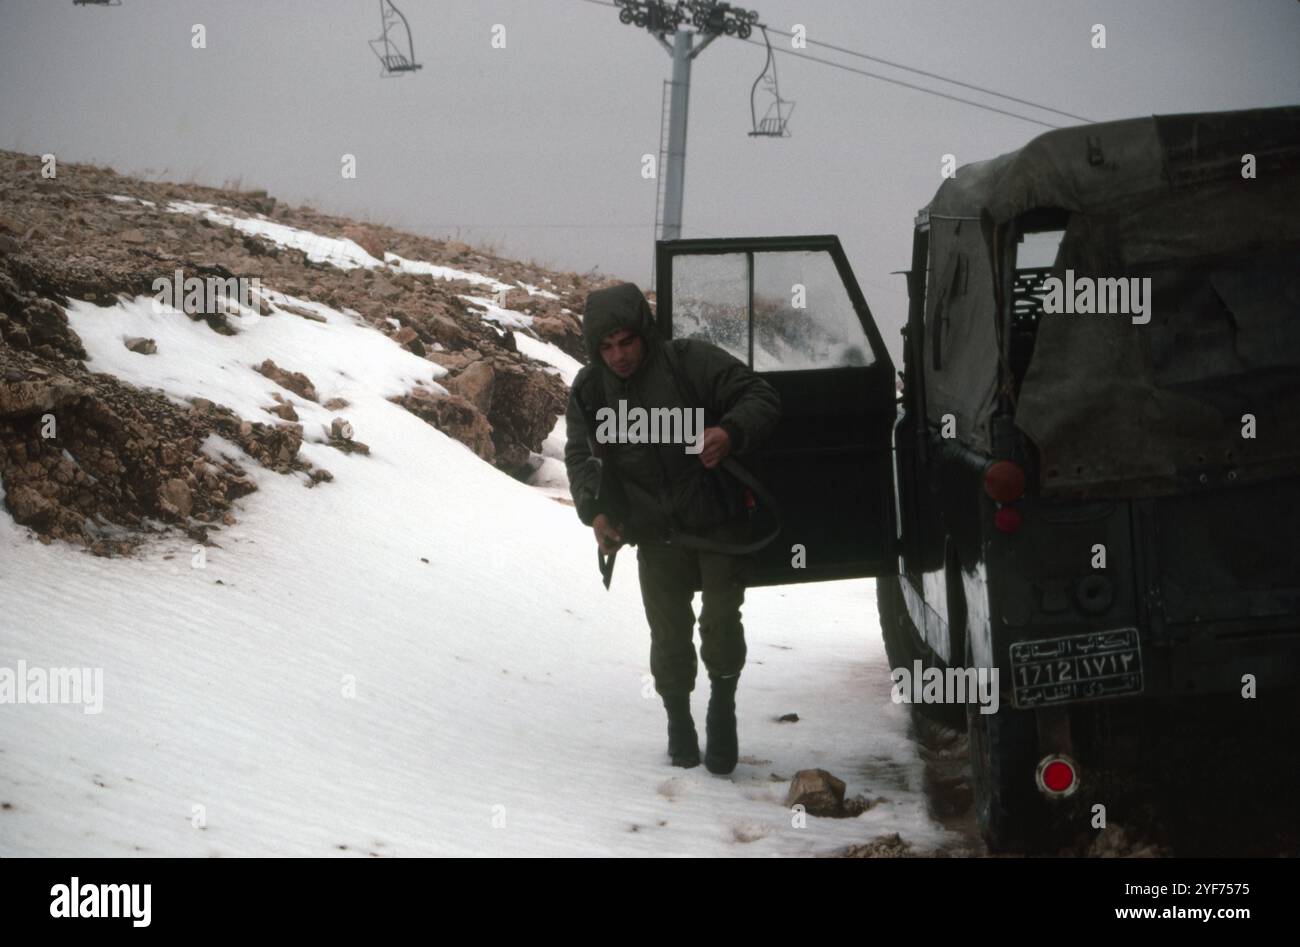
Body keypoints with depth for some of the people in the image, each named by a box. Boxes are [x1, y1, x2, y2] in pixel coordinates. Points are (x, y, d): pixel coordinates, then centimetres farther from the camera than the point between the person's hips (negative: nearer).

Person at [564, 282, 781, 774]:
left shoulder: (693, 361, -13)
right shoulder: (589, 391, 0)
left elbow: (762, 398, -11)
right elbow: (579, 456, 9)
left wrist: (731, 433, -31)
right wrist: (594, 510, -7)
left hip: (721, 522, -3)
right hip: (656, 534, 3)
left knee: (720, 622, -10)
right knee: (669, 636, 4)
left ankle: (722, 706, 14)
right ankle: (679, 721, 24)